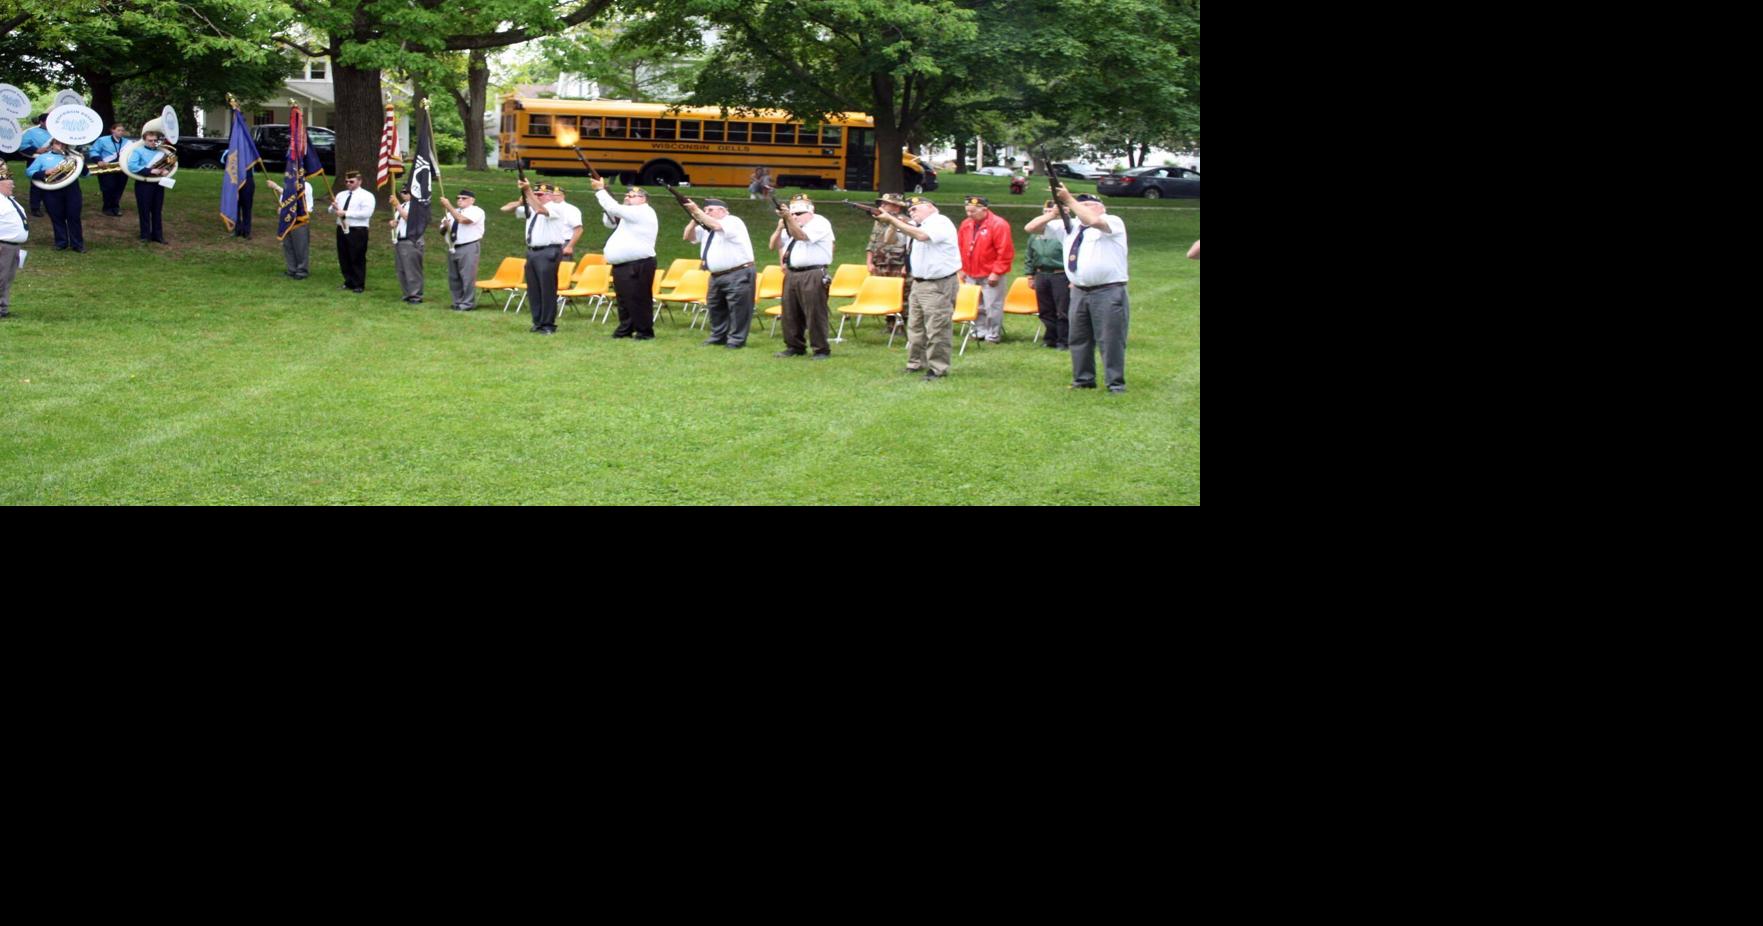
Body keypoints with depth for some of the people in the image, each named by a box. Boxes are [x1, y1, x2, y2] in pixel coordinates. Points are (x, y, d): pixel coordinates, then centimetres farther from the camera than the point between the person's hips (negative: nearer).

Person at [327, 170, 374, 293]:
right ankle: (349, 282, 23)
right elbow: (332, 210, 18)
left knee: (357, 259, -4)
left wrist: (346, 213, -19)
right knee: (343, 258, 11)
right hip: (342, 229, 7)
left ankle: (359, 285, 4)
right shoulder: (341, 194, 17)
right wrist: (334, 208, -9)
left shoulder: (366, 196, -5)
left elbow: (366, 213, -18)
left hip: (357, 231, -7)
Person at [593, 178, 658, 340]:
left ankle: (644, 331, -3)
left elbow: (614, 208, -17)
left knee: (638, 299, -8)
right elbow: (609, 222, 24)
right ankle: (625, 329, 20)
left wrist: (600, 190, -9)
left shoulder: (643, 212, -11)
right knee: (624, 299, 13)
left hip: (638, 265, -10)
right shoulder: (629, 215, 22)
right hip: (622, 265, 10)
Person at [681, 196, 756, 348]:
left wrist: (697, 211, -20)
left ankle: (736, 340, -4)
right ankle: (718, 337, 26)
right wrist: (695, 218, -1)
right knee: (715, 307, 15)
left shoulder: (733, 222, -8)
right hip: (716, 276, 9)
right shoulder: (706, 226, 17)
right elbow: (689, 237, 15)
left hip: (738, 275, -9)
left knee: (737, 309, -8)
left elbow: (716, 226, -26)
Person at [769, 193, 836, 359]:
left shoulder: (820, 223, -5)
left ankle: (822, 350, -3)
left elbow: (802, 236, -20)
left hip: (813, 275, -8)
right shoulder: (791, 225, 18)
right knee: (790, 313, 9)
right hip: (791, 275, 8)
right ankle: (795, 346, 19)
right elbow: (774, 245, 17)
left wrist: (789, 219, -30)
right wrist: (780, 228, 0)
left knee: (815, 314, -8)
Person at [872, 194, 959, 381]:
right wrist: (892, 223, -2)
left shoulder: (941, 223, -13)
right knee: (915, 327, 15)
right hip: (918, 283, 10)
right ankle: (916, 362, 24)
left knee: (937, 329, -8)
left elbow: (921, 235, -29)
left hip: (939, 285, -10)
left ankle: (938, 368, -3)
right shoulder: (917, 225, 15)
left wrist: (893, 220, -24)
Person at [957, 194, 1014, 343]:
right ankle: (979, 332, 24)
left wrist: (996, 272, -17)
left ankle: (993, 336, 4)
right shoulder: (966, 225, 7)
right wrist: (963, 269, 11)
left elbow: (1005, 252, -16)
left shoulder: (998, 225, -14)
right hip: (971, 275, 7)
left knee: (992, 306, -4)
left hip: (990, 276, -7)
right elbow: (962, 249, 15)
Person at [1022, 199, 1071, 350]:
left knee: (1063, 312, -3)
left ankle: (1064, 342, 5)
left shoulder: (1063, 229, -8)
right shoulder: (1036, 233, 11)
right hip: (1042, 275, 6)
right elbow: (1029, 256, 15)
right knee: (1046, 312, 11)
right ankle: (1051, 339, 23)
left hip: (1061, 276, -6)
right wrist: (1030, 275, 8)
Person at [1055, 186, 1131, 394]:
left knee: (1111, 339, -5)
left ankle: (1116, 383, 1)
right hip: (1079, 293, 6)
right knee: (1079, 339, 11)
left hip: (1108, 293, -6)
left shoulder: (1113, 223, -2)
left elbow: (1093, 221, -23)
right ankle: (1083, 380, 22)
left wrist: (1069, 200, -18)